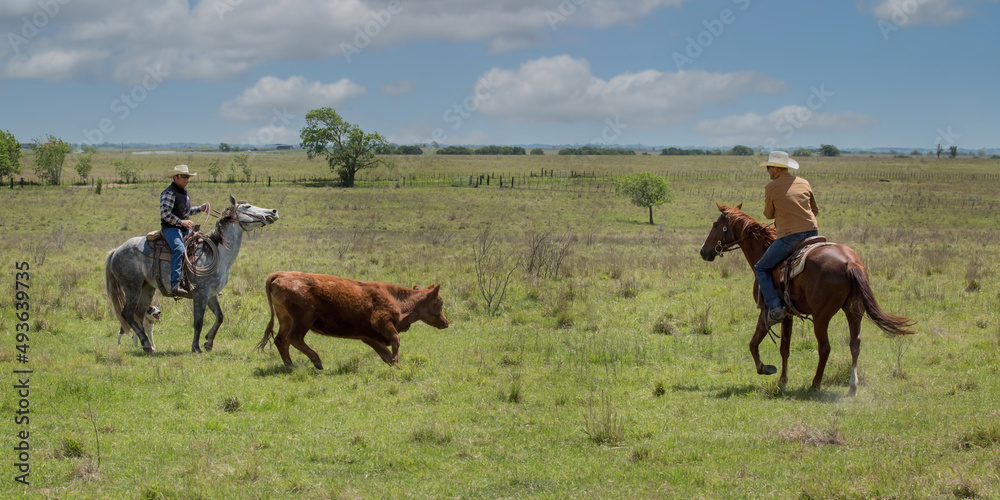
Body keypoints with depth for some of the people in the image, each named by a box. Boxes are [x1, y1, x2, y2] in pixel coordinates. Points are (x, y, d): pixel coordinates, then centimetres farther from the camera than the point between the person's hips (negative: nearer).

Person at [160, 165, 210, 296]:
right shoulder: (169, 193, -11)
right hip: (170, 228, -9)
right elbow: (165, 214, -19)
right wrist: (182, 222, -21)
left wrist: (200, 209, 17)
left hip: (184, 229, 9)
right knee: (179, 249, -33)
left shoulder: (184, 191, 19)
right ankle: (175, 284, -42)